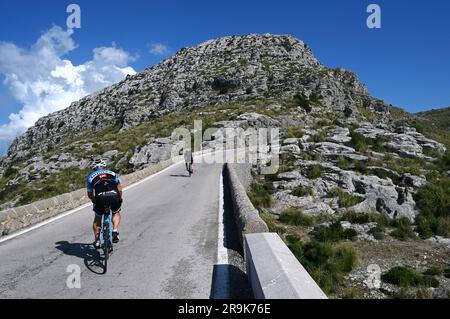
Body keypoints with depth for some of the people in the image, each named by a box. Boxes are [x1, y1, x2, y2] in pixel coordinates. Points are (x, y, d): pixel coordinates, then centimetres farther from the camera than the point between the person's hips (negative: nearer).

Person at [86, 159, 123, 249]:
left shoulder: (91, 176, 26)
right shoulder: (112, 173, 27)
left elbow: (90, 194, 23)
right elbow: (119, 189, 18)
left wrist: (95, 201, 41)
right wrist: (119, 200, 31)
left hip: (100, 198, 0)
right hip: (114, 196, 0)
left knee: (97, 219, 25)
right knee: (116, 213, 30)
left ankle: (97, 241, 27)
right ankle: (115, 231, 9)